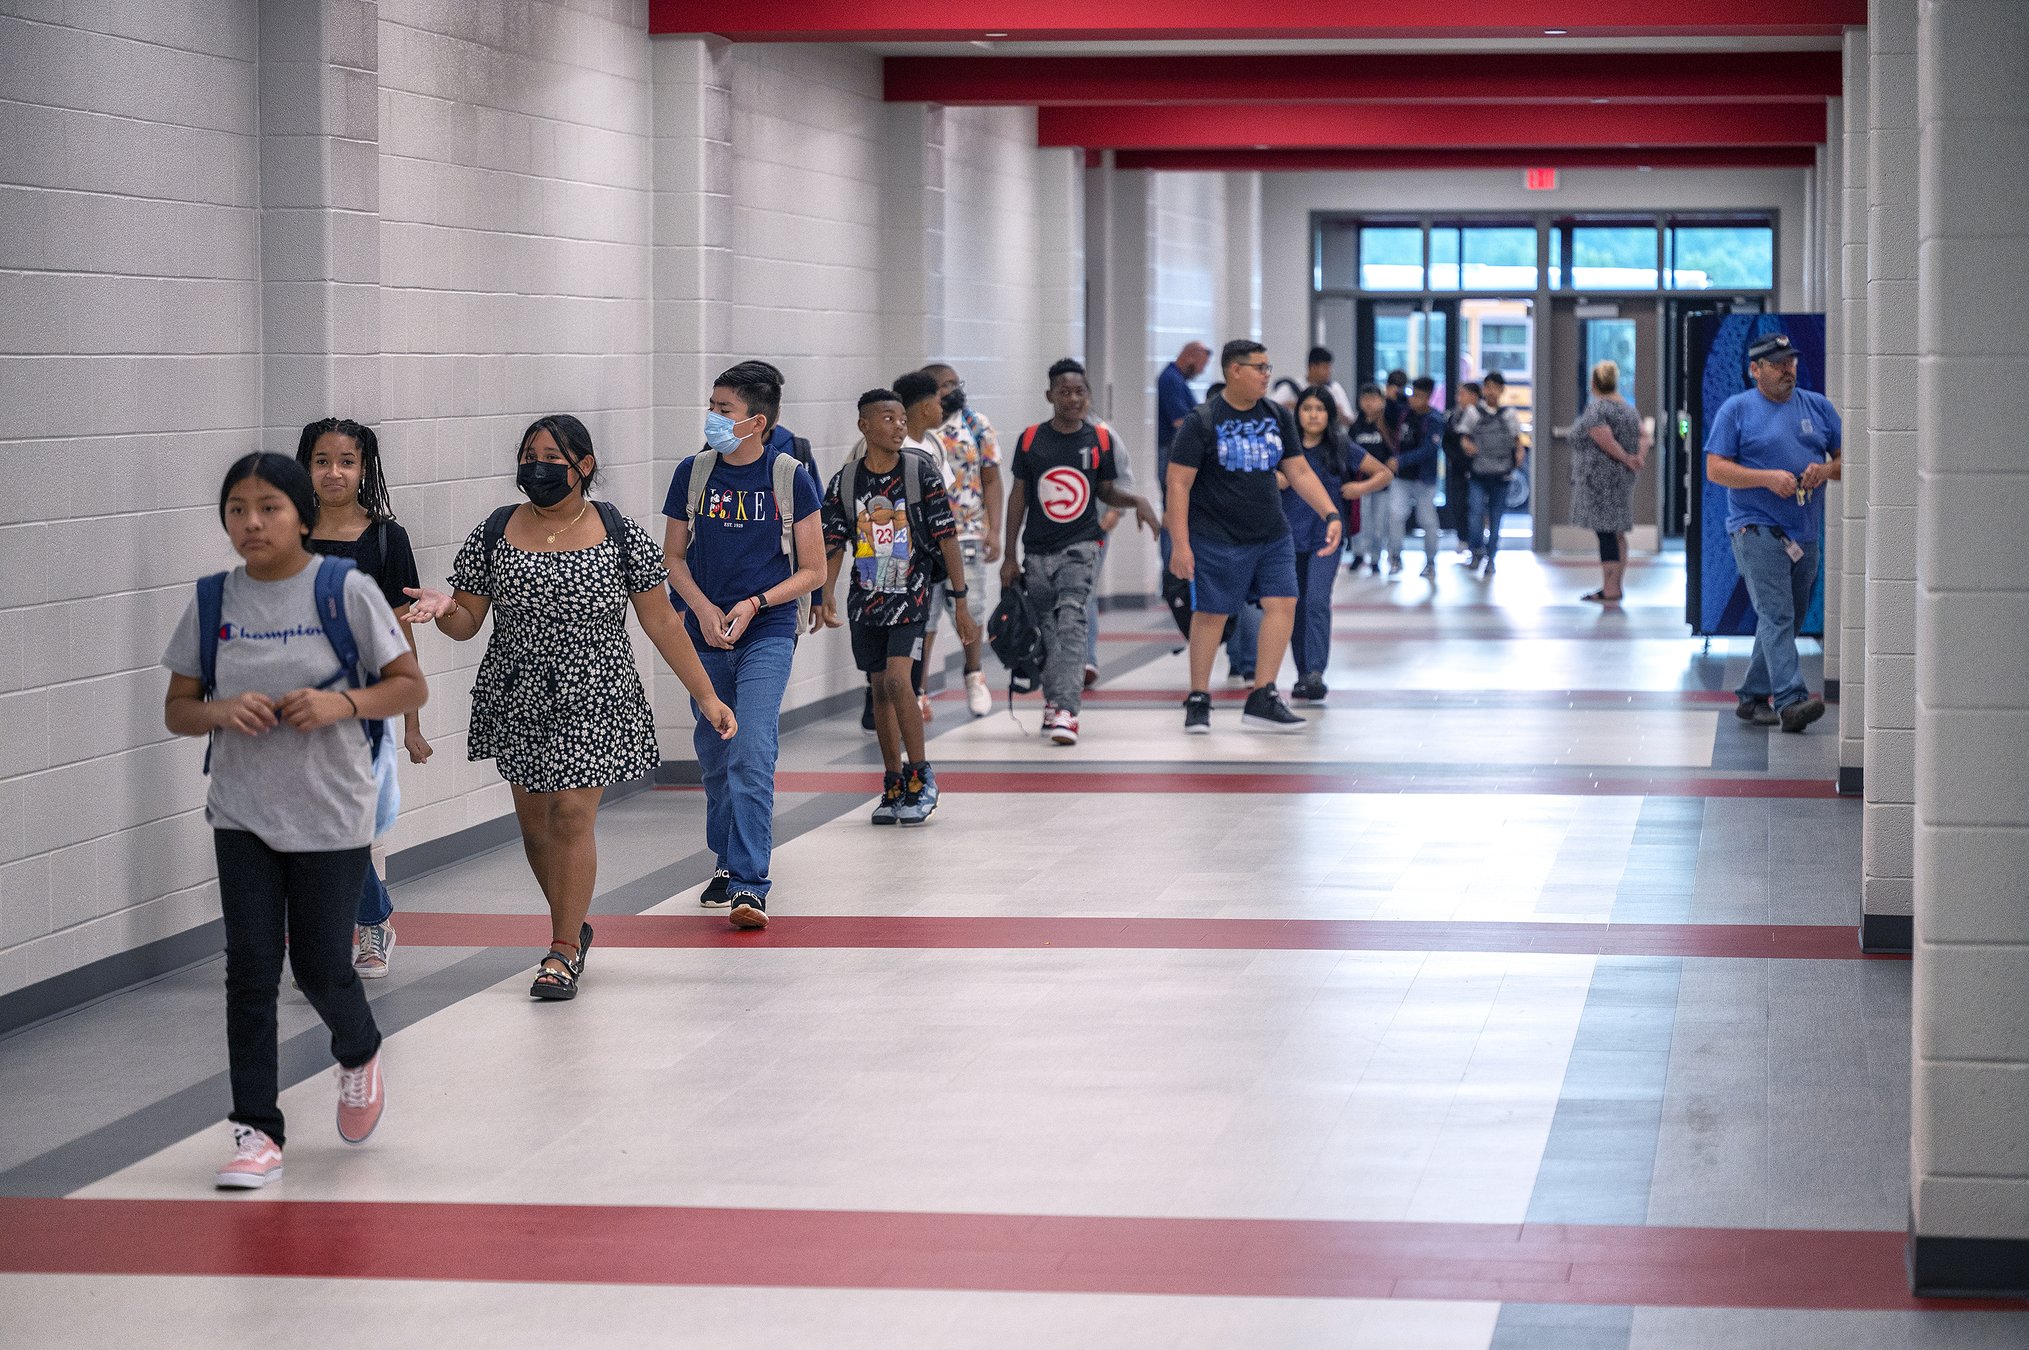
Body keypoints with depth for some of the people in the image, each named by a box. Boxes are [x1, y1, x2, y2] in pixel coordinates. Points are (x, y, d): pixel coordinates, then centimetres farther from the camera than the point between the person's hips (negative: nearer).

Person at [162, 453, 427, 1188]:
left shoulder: (345, 590, -6)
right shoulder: (212, 602, 2)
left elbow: (410, 685, -3)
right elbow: (177, 709, 7)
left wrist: (341, 702, -20)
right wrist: (222, 711, -15)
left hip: (331, 813, -2)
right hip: (242, 815, 2)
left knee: (320, 967, 4)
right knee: (250, 968, -3)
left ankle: (359, 1057, 38)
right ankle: (257, 1132, 5)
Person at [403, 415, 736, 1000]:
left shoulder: (621, 536, -4)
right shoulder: (494, 534, 1)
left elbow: (662, 622, 0)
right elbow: (466, 623, 4)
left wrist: (706, 695, -2)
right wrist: (442, 610, -19)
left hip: (593, 703, -3)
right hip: (520, 702, 3)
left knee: (572, 813, -12)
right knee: (535, 822, 10)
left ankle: (564, 951, -3)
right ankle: (574, 927, 33)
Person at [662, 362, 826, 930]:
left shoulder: (791, 477, -5)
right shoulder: (693, 473, 2)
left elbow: (812, 571, 0)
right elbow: (673, 556, 10)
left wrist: (753, 605, -13)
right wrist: (703, 609, -7)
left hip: (768, 633, -3)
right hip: (704, 634, 4)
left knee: (752, 755, -15)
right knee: (714, 754, 12)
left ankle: (749, 885, -18)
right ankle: (726, 861, 31)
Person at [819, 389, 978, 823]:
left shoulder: (921, 472, -7)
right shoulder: (844, 481, 1)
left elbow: (947, 538, -5)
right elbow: (833, 545, 5)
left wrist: (960, 601, -7)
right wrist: (824, 597, -8)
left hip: (912, 595, -4)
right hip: (866, 598, 4)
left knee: (897, 679, -18)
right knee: (880, 690, 8)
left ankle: (922, 778, -5)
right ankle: (893, 787, 18)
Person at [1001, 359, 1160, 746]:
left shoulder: (1100, 440, 2)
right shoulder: (1031, 440, 2)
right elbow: (1019, 497, 7)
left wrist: (1136, 502, -6)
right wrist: (1010, 556, 7)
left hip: (1080, 546, -2)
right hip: (1037, 550, 2)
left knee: (1071, 622, -18)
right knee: (1046, 631, 8)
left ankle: (1065, 712, -27)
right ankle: (1053, 702, 27)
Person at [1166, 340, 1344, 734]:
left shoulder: (1276, 416, 7)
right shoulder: (1202, 421, -9)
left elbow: (1299, 472, 12)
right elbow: (1179, 482, -10)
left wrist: (1331, 514, 0)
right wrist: (1180, 543, -16)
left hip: (1271, 535, 5)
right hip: (1217, 537, -5)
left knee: (1283, 602, -6)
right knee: (1211, 613, 0)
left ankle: (1262, 700, -2)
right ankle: (1198, 701, 14)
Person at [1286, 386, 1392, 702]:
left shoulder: (1342, 450, 3)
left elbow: (1385, 473, 11)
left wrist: (1362, 487, -6)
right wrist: (1275, 481, -7)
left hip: (1325, 537, -2)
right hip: (1289, 536, 2)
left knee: (1317, 602, -17)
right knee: (1297, 608, 8)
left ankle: (1315, 674, -24)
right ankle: (1303, 675, 19)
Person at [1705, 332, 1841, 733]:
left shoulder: (1818, 406, 13)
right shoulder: (1736, 409, 1)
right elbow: (1715, 469, -5)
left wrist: (1826, 470, -9)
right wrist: (1768, 477, -18)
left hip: (1805, 534, 6)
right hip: (1757, 530, -6)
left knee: (1785, 621, 10)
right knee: (1776, 617, -17)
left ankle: (1752, 698, 21)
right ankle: (1790, 701, -26)